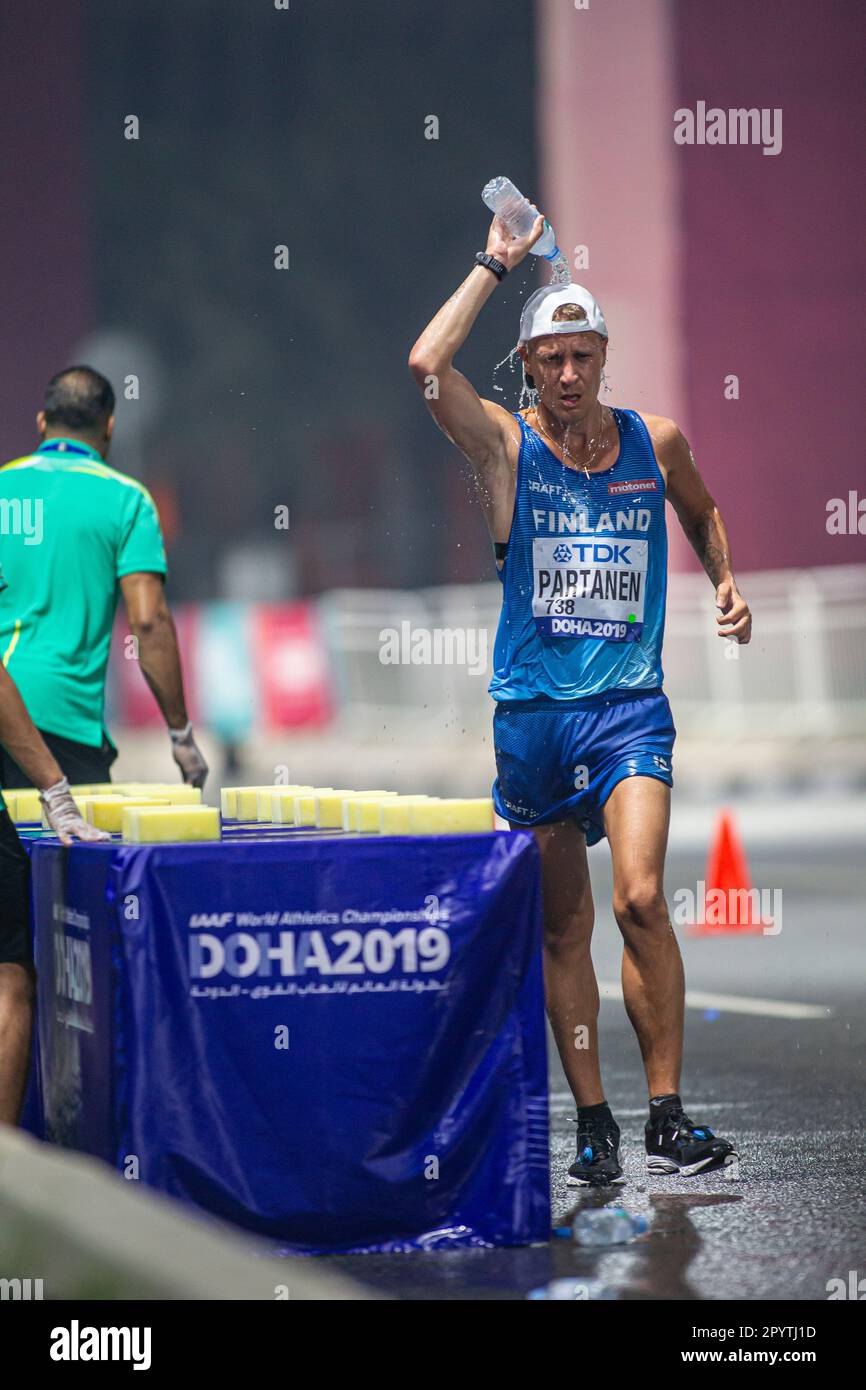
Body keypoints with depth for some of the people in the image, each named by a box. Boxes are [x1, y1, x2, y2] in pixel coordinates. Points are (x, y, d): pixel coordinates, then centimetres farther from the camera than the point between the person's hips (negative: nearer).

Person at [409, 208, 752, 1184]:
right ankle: (593, 1126, 13)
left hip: (630, 707, 0)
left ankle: (667, 1117, -13)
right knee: (562, 930, 4)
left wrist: (725, 584, 12)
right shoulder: (506, 446, 0)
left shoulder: (655, 443, 7)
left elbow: (701, 512, 28)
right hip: (531, 710, 0)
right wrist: (496, 264, -10)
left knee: (640, 896, -18)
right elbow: (426, 366, -17)